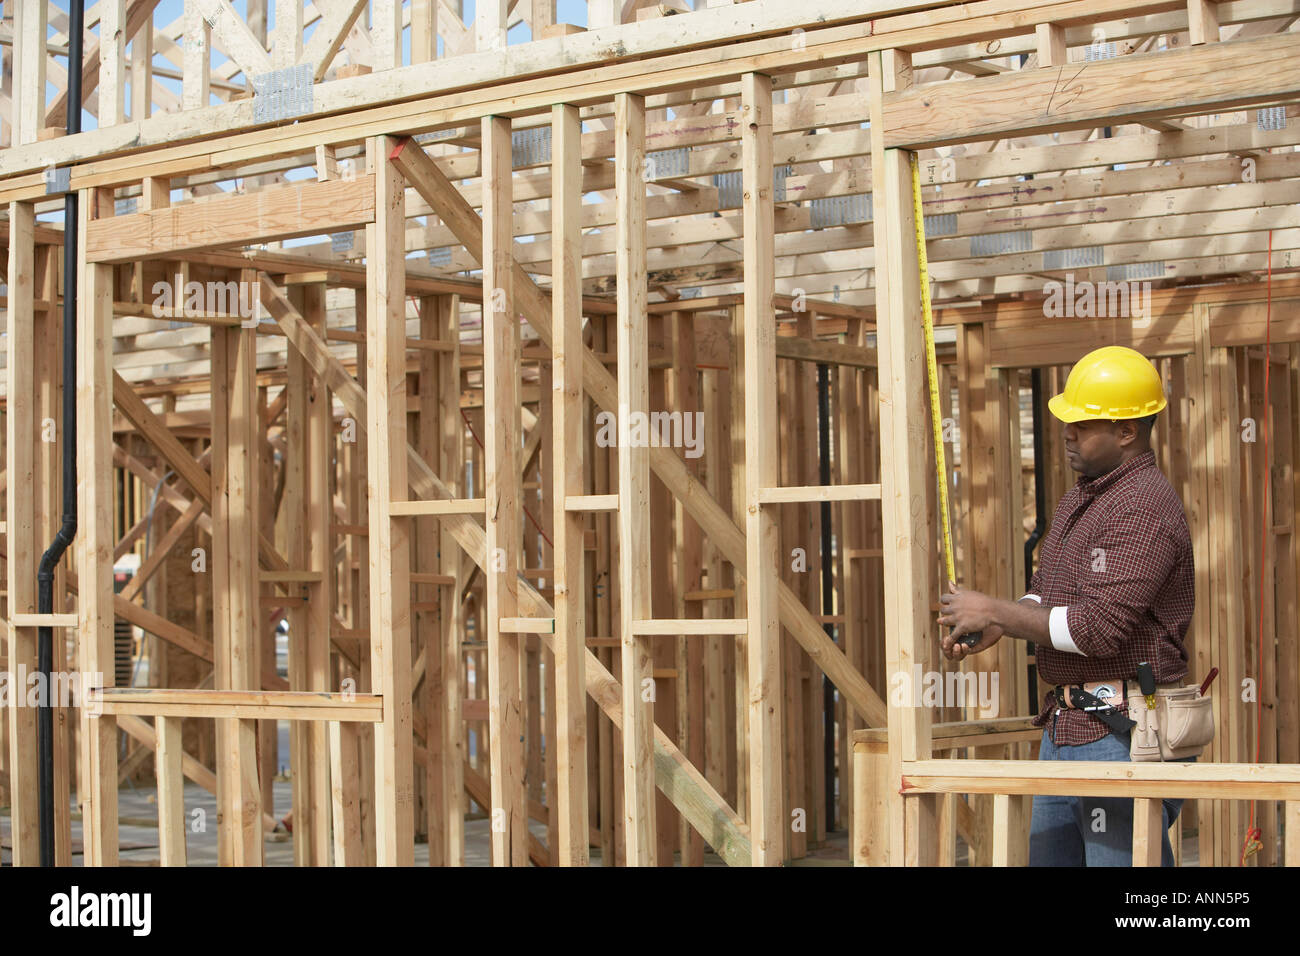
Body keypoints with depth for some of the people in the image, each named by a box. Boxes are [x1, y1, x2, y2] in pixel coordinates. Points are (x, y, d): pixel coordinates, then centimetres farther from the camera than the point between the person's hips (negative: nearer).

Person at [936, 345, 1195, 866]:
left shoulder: (1144, 506, -17)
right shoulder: (1079, 497, 16)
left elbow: (1097, 628, -23)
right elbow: (1048, 590, 23)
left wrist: (995, 611, -14)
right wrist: (994, 625, 2)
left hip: (1123, 733, -10)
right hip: (1066, 725, 10)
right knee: (1049, 855, 15)